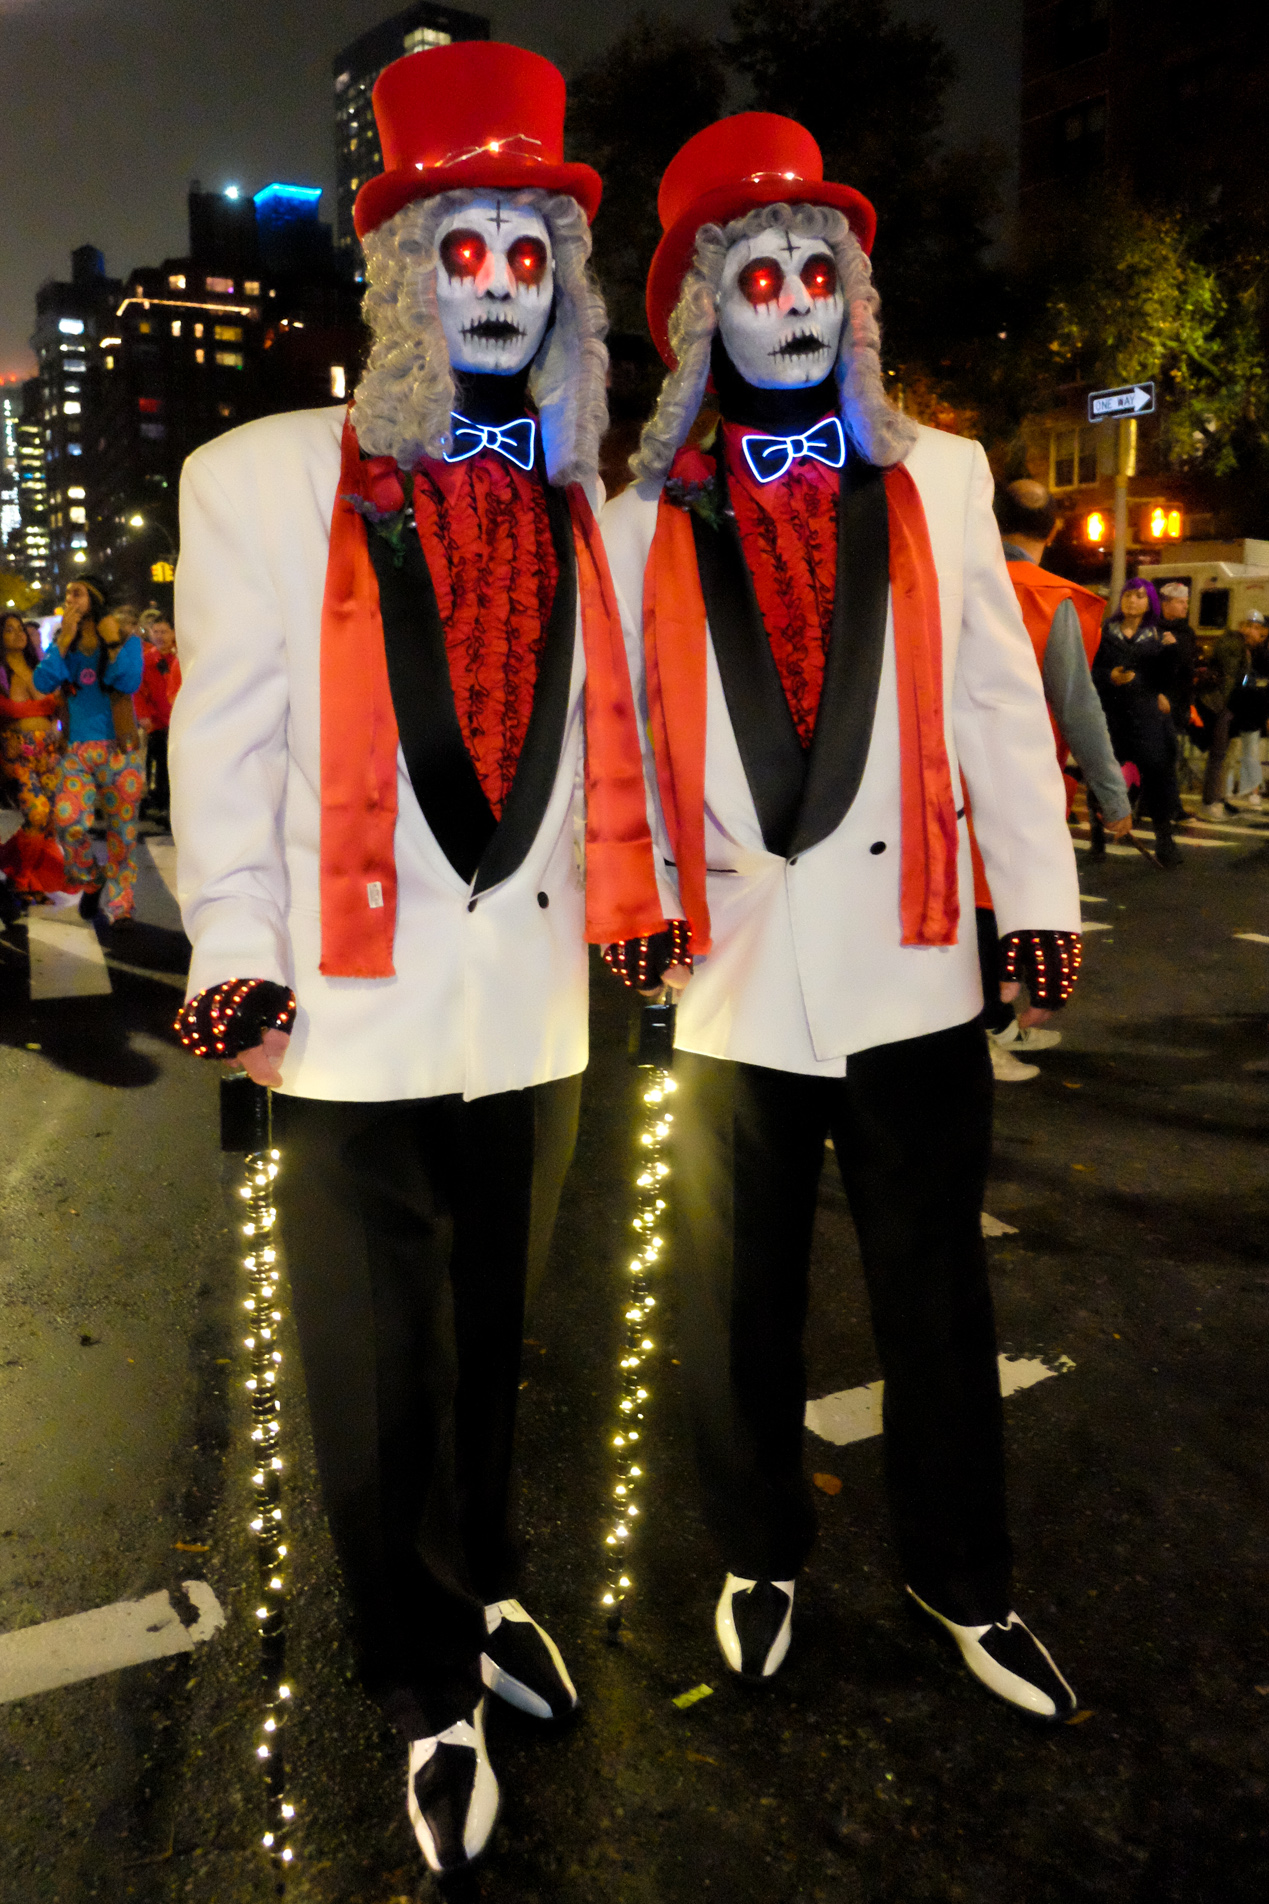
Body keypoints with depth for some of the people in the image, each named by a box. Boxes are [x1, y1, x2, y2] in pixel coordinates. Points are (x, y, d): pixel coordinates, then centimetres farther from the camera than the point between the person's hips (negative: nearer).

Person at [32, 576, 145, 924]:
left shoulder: (126, 640, 2)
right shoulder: (62, 642, 11)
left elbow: (130, 683, -13)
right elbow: (43, 683, -4)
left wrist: (113, 644, -13)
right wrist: (64, 640, -7)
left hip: (118, 748, -2)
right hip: (77, 751, 2)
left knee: (121, 828, 0)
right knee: (67, 820, -16)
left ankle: (119, 903, 12)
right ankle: (90, 882, 11)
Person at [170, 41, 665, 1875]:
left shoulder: (583, 511, 10)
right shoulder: (266, 479, 0)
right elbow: (225, 738, -3)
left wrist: (631, 905, 13)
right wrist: (236, 957, -7)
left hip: (537, 1010, 3)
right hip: (355, 1013, -3)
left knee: (491, 1339, 18)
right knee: (379, 1373, 9)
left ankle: (484, 1591, 41)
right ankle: (433, 1690, 29)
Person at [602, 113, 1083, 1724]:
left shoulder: (937, 477, 5)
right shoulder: (644, 517, 4)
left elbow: (997, 698, 4)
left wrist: (1037, 894, 2)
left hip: (910, 968, 0)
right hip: (735, 969, 0)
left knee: (935, 1291, 11)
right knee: (738, 1303, 13)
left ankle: (963, 1579, 33)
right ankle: (760, 1560, 36)